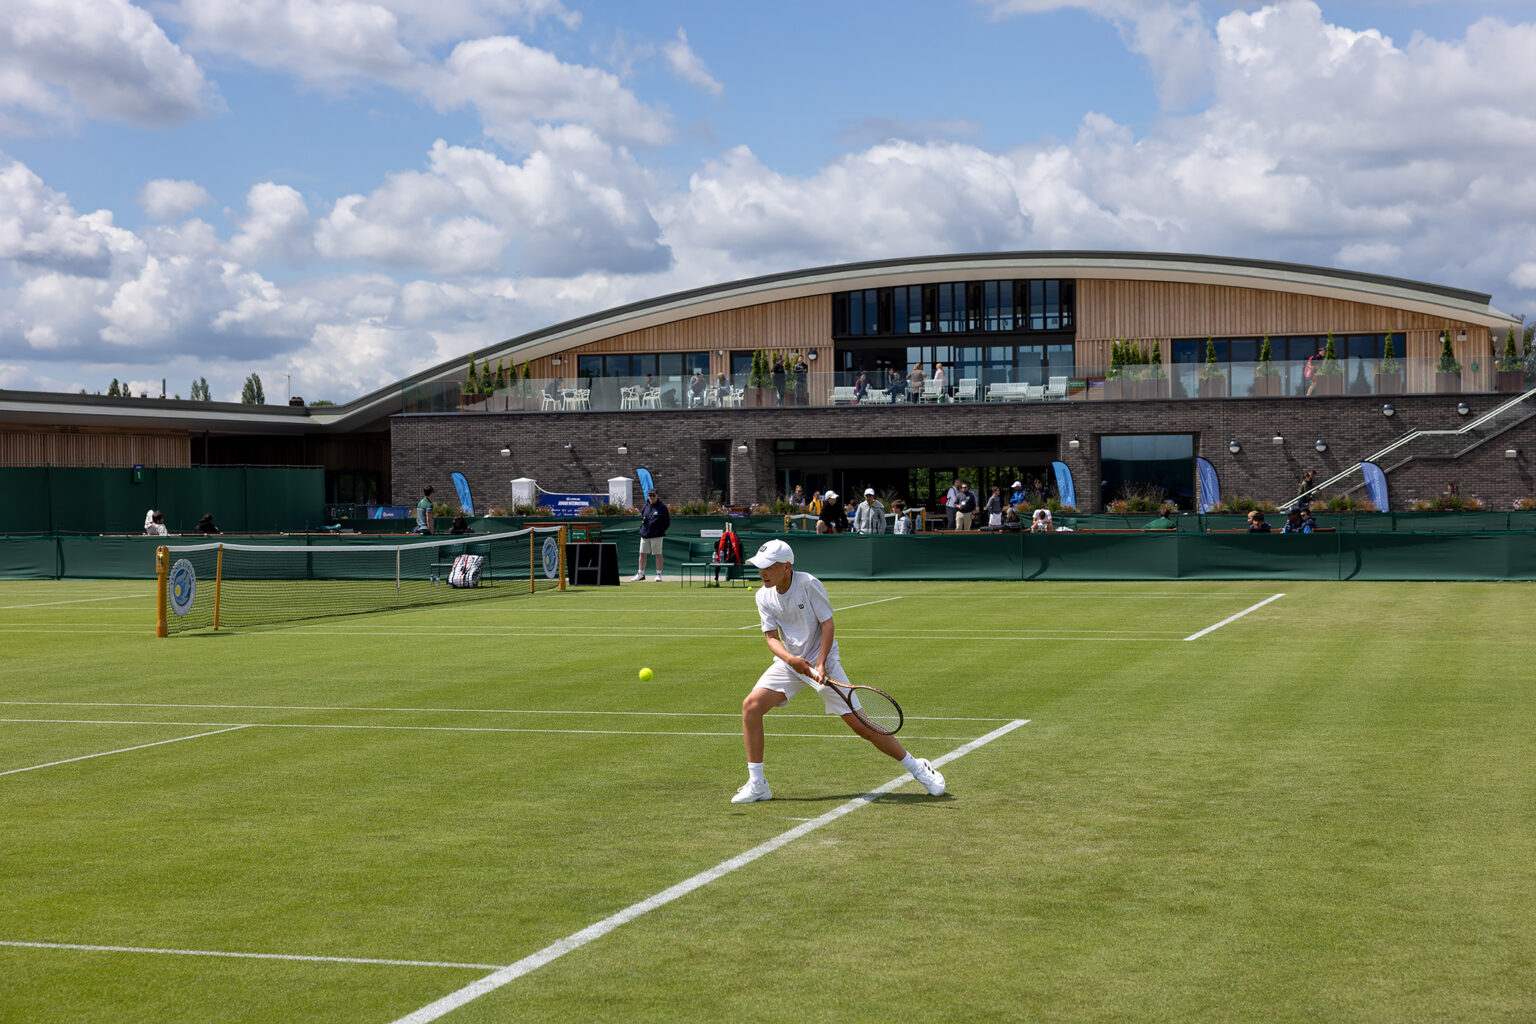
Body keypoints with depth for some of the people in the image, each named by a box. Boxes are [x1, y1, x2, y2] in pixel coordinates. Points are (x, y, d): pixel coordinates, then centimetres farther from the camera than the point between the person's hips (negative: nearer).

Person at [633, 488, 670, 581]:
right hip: (645, 534, 5)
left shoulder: (662, 507, -2)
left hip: (656, 535, -5)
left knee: (658, 554, -1)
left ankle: (658, 574, 5)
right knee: (642, 554, 7)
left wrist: (660, 530, -7)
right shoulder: (646, 507, 13)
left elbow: (667, 522, 0)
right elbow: (642, 517, 24)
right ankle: (640, 574, 15)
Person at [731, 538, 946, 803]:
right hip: (789, 663, 5)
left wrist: (820, 664, -24)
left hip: (823, 662, -5)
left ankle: (919, 769, 10)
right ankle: (757, 784, -6)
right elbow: (772, 637, -4)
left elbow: (827, 625, -14)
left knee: (860, 723, -8)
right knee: (751, 705, -16)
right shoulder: (764, 596, -2)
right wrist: (789, 658, -24)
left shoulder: (809, 584, -16)